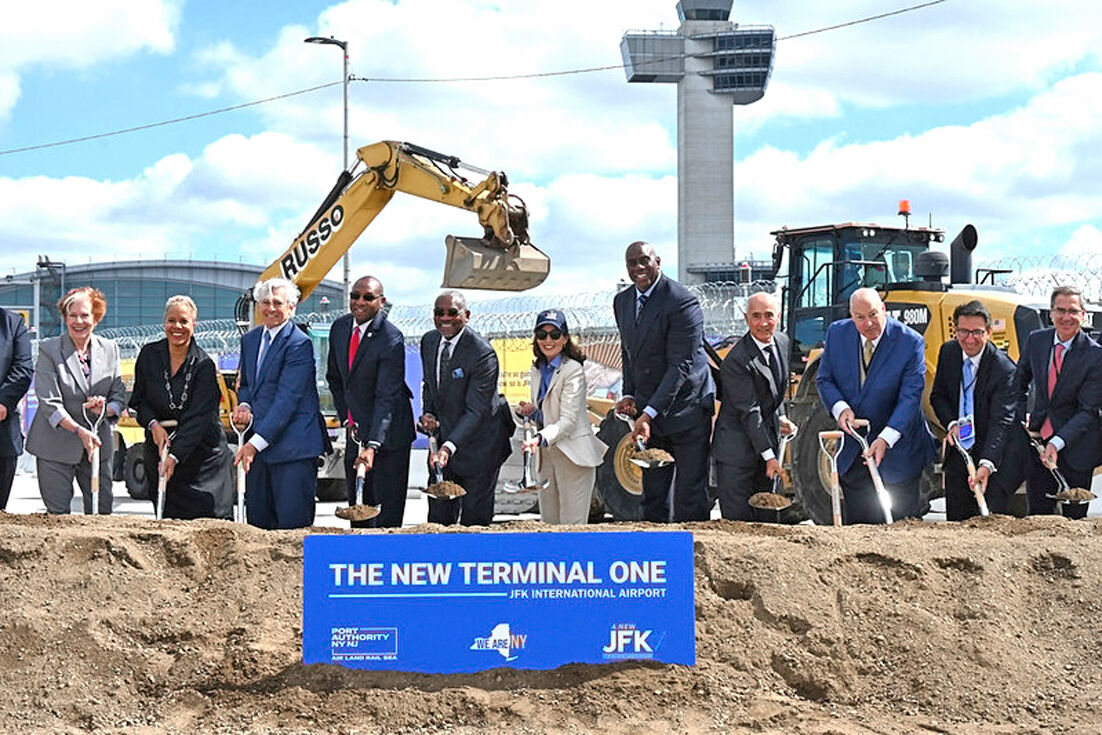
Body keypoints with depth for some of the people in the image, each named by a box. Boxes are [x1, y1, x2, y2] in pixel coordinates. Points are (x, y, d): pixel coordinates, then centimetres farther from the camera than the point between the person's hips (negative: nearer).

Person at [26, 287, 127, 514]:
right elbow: (49, 402, -11)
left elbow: (120, 397, 10)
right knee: (58, 515, -3)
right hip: (56, 447, -3)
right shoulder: (49, 349, -4)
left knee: (102, 512, 2)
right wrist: (79, 430, -23)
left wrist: (105, 409, -14)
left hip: (98, 444, 3)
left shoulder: (109, 349, 8)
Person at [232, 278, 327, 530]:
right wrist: (244, 405, 0)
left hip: (292, 446, -7)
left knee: (292, 521, -8)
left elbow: (287, 399, -18)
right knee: (257, 519, 8)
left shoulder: (299, 344, -12)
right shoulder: (250, 339, 13)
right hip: (259, 443, 7)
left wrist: (256, 443, -21)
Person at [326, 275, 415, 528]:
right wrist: (346, 417, 4)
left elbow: (387, 397, -25)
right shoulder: (339, 328, 2)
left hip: (386, 435, -7)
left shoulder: (391, 340, -21)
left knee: (387, 515, -2)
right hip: (355, 432, 7)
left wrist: (373, 445, -33)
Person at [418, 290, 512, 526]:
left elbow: (476, 410, -25)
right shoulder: (429, 341, 0)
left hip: (477, 447, -6)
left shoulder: (482, 353, -23)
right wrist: (428, 414, -3)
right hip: (443, 439, 6)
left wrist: (449, 446, -34)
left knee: (475, 518, 3)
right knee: (439, 514, 11)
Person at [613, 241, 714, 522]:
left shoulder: (682, 302, -16)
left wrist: (650, 412, -26)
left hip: (686, 407, -7)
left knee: (690, 495, -6)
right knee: (652, 494, 8)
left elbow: (681, 365, -21)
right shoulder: (622, 301, 8)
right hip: (648, 409, 7)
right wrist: (629, 395, 5)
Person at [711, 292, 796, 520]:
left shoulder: (782, 342, 4)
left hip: (768, 438, 8)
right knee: (738, 520, -7)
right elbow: (749, 412, -21)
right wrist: (769, 456, -21)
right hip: (737, 448, -7)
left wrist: (780, 417, 10)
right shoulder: (736, 360, -21)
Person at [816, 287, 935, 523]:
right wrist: (840, 408, -16)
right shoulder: (837, 334, -4)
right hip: (852, 449, 3)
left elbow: (910, 397, -20)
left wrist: (885, 439, -31)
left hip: (898, 450, -3)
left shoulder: (911, 342, -17)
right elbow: (824, 379, 5)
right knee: (856, 524, 8)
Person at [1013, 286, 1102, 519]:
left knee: (1074, 516, 4)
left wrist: (1057, 443, -26)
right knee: (1037, 513, 5)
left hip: (1075, 445, -4)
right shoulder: (1035, 340, -1)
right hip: (1038, 437, 4)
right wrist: (1022, 418, 5)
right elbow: (1019, 382, 17)